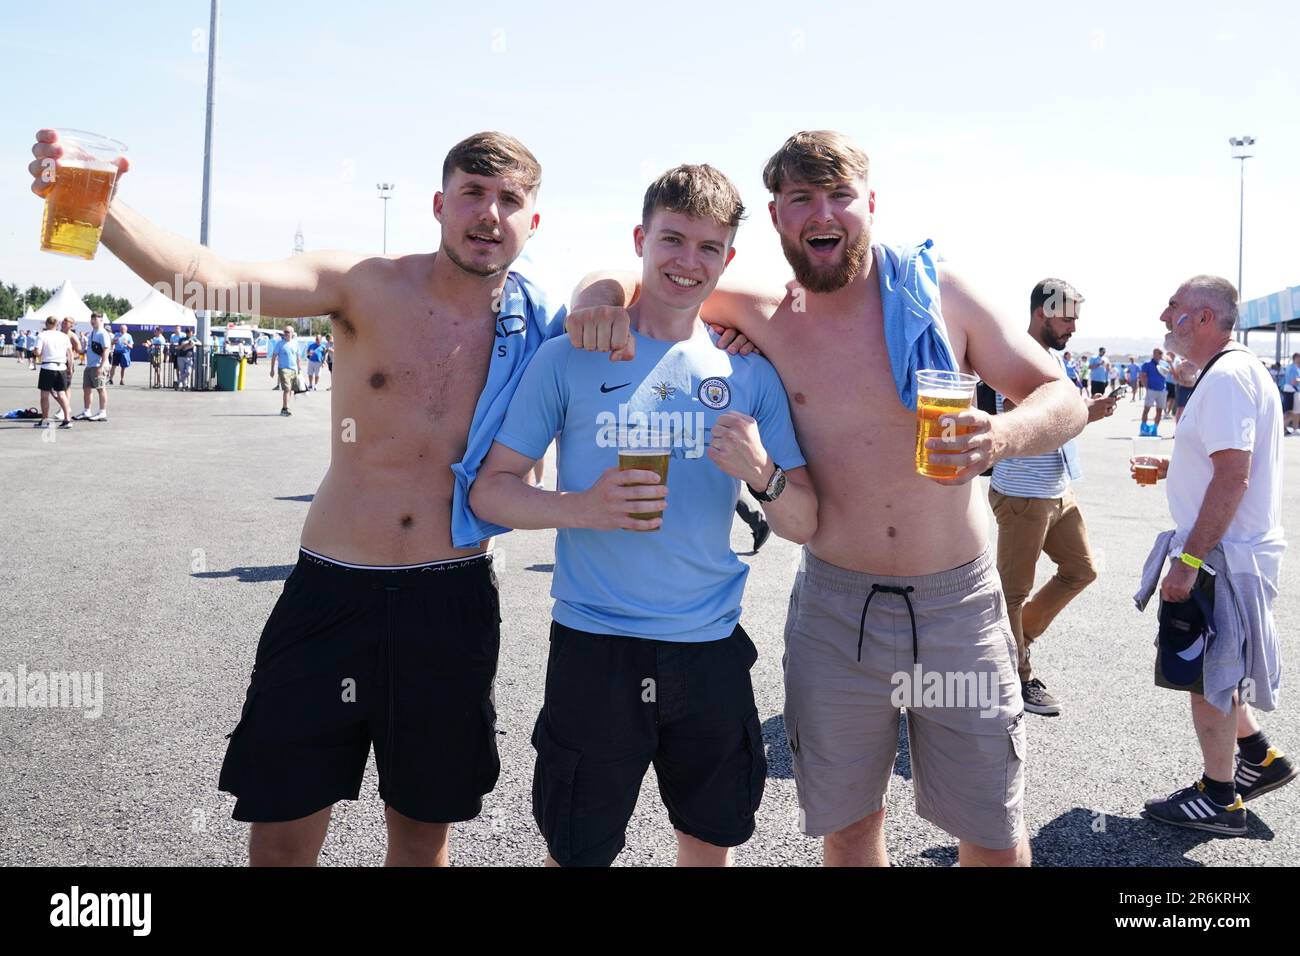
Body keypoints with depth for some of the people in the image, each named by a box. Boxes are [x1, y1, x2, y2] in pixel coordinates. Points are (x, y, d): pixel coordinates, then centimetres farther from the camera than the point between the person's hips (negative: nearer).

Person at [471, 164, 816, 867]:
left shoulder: (750, 373, 3)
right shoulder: (570, 358, -3)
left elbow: (803, 526, 3)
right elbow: (489, 490, -3)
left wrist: (764, 475, -18)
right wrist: (580, 507, -21)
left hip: (712, 649, 3)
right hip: (594, 648, -2)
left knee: (712, 842, 18)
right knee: (575, 852, 11)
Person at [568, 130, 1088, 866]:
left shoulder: (939, 292, -3)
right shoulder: (767, 319, -1)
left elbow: (1065, 400, -1)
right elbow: (642, 275, 7)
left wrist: (1001, 436, -23)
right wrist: (607, 293, -18)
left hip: (959, 604, 0)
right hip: (836, 609, 1)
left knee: (996, 840, 10)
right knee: (848, 826, 15)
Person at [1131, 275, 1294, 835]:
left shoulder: (1227, 376, -20)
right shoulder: (1234, 370, 14)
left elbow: (1233, 477, -26)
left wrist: (1189, 558, -26)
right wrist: (1172, 468, 13)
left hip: (1220, 557, -10)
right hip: (1229, 552, 10)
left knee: (1206, 674, 2)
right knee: (1214, 669, 22)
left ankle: (1220, 799, 16)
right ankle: (1257, 758, 34)